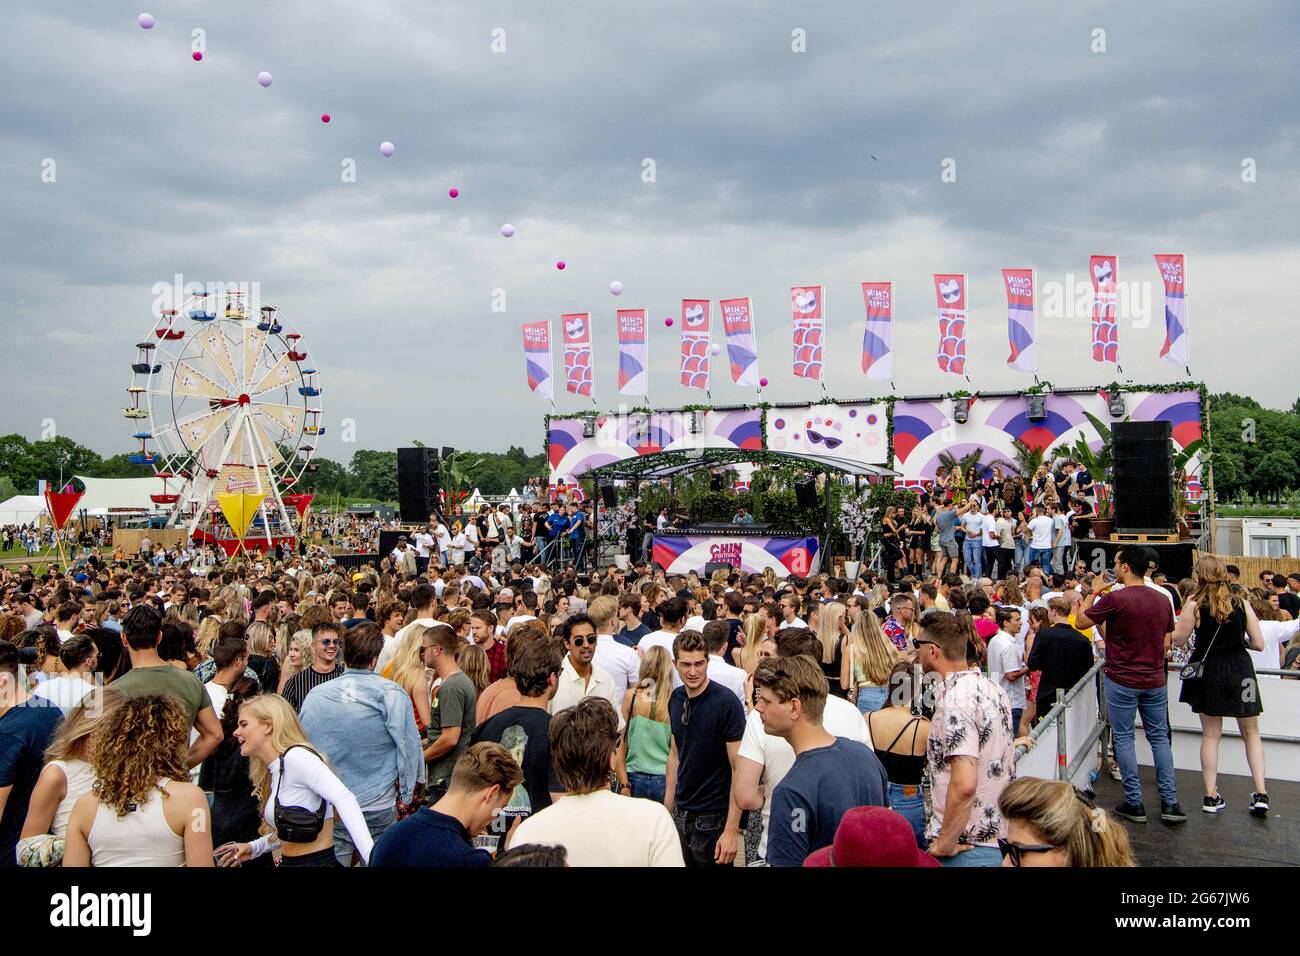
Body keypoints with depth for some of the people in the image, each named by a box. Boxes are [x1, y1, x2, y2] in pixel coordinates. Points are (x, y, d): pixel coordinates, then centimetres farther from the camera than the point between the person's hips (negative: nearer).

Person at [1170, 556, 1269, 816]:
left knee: (1211, 734, 9)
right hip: (1240, 672, 1)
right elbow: (1259, 644, -1)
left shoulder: (1195, 602, -9)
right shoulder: (1241, 603, -3)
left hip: (1208, 671, -1)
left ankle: (1211, 796, 11)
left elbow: (1179, 639, -6)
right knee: (1251, 733, 15)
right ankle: (1260, 793, 7)